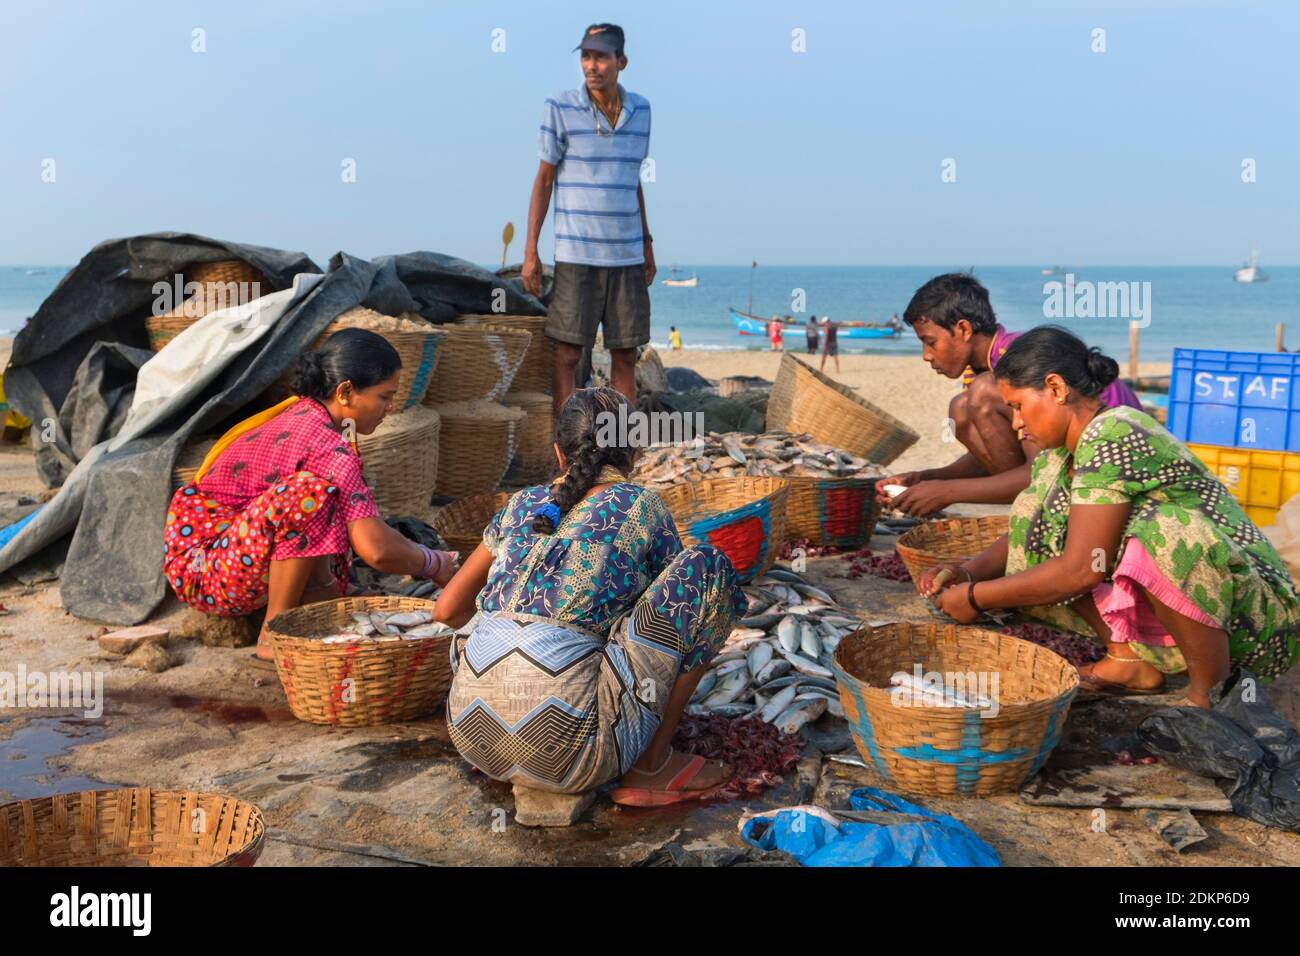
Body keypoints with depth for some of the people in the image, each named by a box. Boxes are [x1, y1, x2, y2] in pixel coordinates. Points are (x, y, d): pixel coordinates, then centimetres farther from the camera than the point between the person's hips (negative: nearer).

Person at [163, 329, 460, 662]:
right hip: (201, 568, -9)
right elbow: (375, 548, -29)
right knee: (309, 492, -30)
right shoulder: (328, 446, -22)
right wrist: (434, 565, -10)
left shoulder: (299, 414, 7)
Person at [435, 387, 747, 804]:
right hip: (565, 752, -6)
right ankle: (652, 764, 7)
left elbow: (447, 610, 25)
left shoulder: (524, 503, 16)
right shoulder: (641, 507, 6)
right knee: (708, 568, 4)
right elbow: (681, 600, 20)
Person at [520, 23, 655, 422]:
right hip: (577, 254, -3)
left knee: (625, 355, 7)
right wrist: (530, 251, -4)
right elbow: (544, 180, 0)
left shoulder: (639, 109, 7)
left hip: (628, 254, 4)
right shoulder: (560, 108, -4)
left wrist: (647, 244, 17)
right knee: (568, 353, 0)